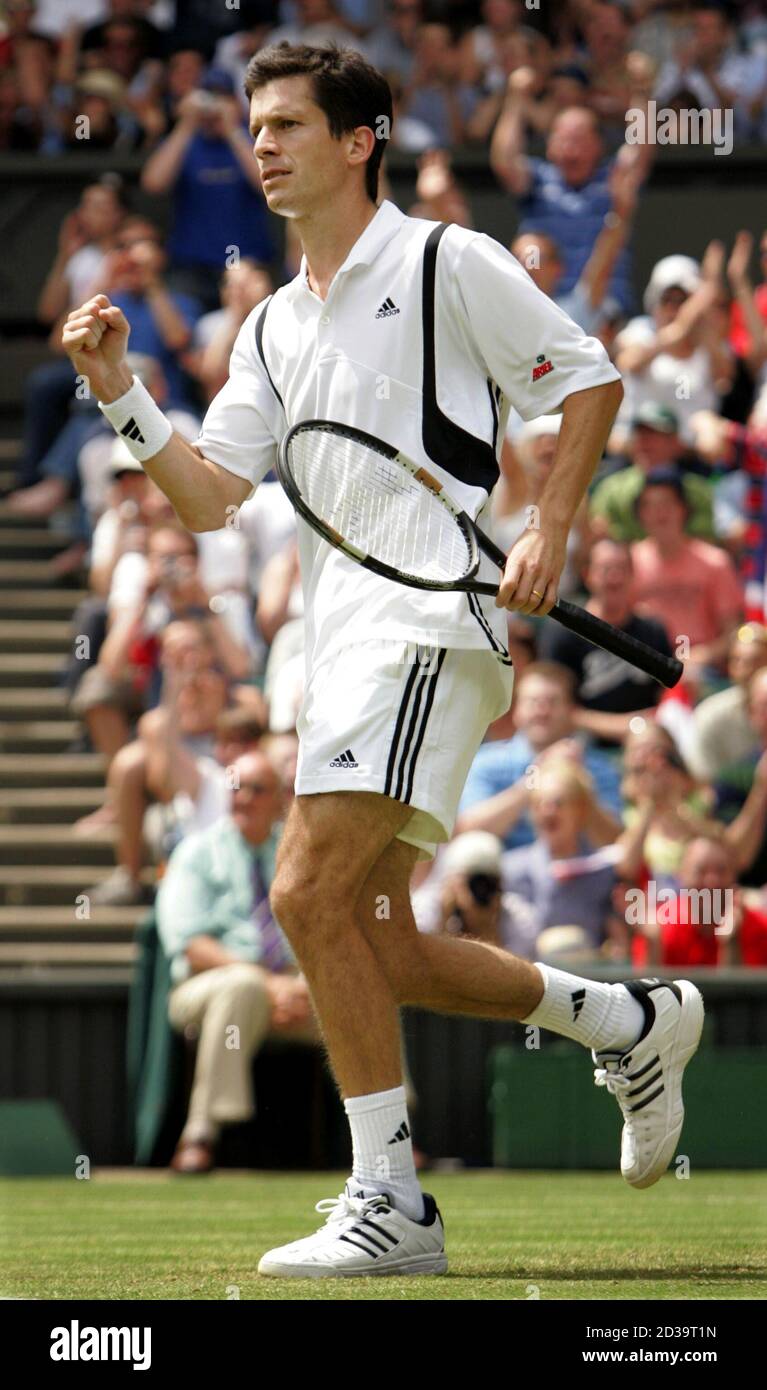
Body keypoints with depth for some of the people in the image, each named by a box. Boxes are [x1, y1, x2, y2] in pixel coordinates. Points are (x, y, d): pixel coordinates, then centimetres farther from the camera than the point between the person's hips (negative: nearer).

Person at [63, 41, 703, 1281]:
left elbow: (588, 379, 1)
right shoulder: (274, 329, 20)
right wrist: (121, 397, 1)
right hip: (342, 643, 8)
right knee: (375, 948, 7)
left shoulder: (448, 264, 0)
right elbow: (211, 497, 14)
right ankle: (629, 1022, 25)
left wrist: (550, 530, -11)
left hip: (430, 623, -8)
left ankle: (390, 1202, -18)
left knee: (311, 892, -20)